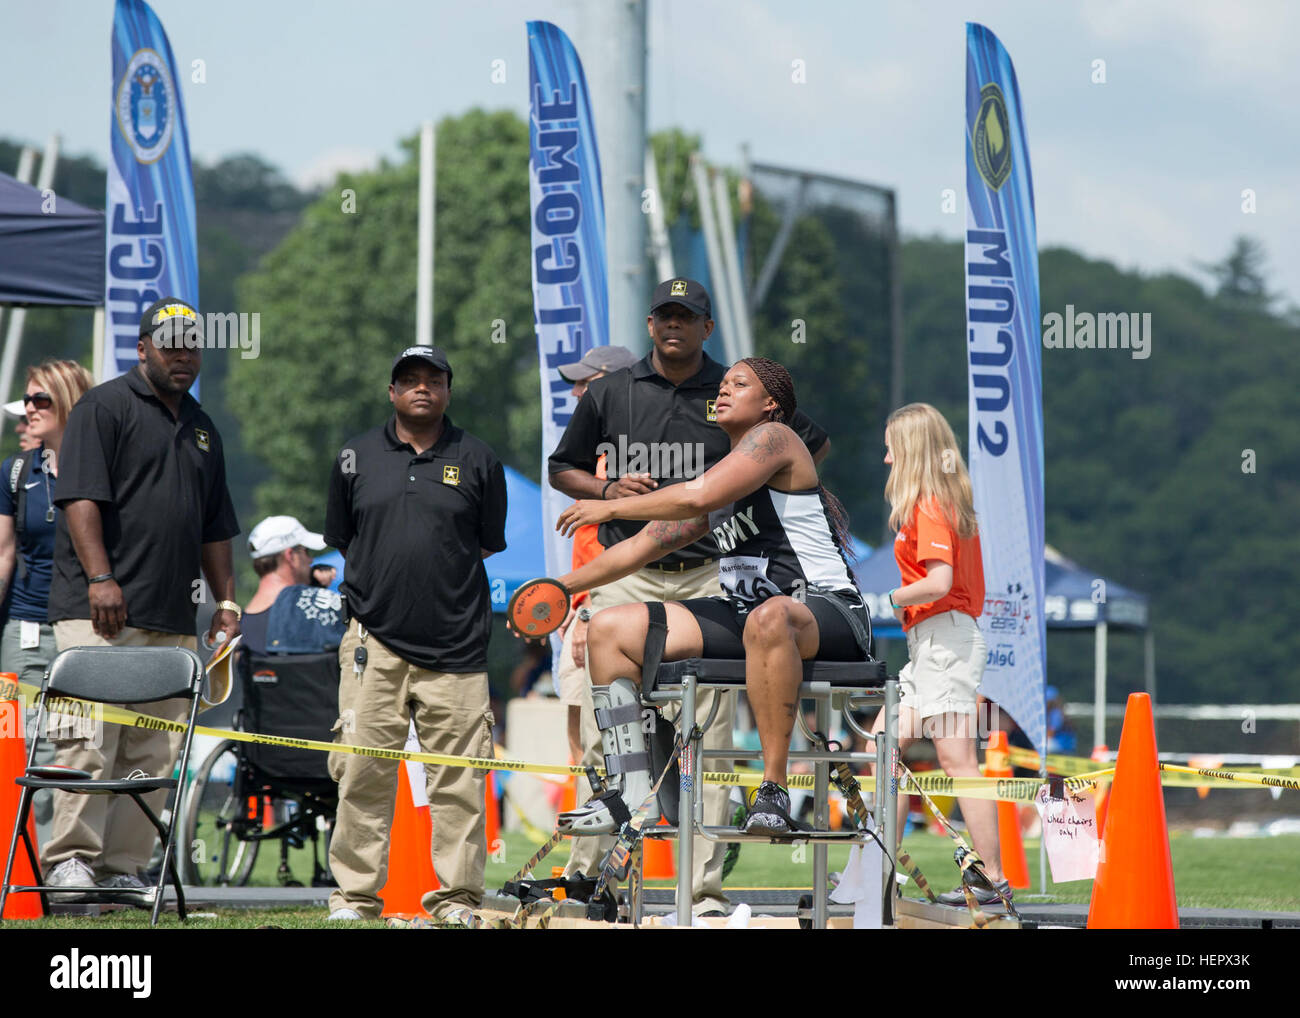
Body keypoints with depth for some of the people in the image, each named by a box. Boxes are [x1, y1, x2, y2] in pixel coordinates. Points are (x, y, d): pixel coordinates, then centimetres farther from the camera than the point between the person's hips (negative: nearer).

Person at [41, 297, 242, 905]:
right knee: (90, 739, -13)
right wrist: (100, 576, -20)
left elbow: (215, 528, 25)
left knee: (153, 752, 2)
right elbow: (81, 497, -10)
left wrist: (226, 601, 16)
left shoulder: (202, 429, 22)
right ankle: (70, 859, -11)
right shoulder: (104, 408, 0)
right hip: (99, 609, -7)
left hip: (172, 619, 7)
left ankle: (121, 868, 4)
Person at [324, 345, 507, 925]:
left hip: (455, 646, 0)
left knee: (459, 780, -2)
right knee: (364, 774, -2)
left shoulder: (477, 461, 9)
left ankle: (457, 898, 6)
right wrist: (371, 595, 11)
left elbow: (488, 547, 12)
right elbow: (340, 542, 18)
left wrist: (450, 596, 5)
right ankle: (354, 895, 5)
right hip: (375, 640, 1)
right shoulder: (357, 458, 11)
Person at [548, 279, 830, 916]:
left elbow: (815, 447, 19)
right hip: (627, 575, 1)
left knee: (710, 733, -5)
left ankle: (705, 885, -5)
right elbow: (561, 469, 19)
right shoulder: (611, 393, 10)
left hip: (709, 578, -1)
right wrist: (608, 489, -2)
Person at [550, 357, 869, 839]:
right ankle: (631, 795, -2)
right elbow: (645, 545, 28)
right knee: (609, 629, 4)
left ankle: (774, 791, -42)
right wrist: (564, 585, 22)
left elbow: (698, 496, -19)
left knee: (769, 619, -46)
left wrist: (610, 507, -9)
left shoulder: (774, 437, -5)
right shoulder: (720, 479, 22)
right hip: (745, 614, 9)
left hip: (826, 609, -9)